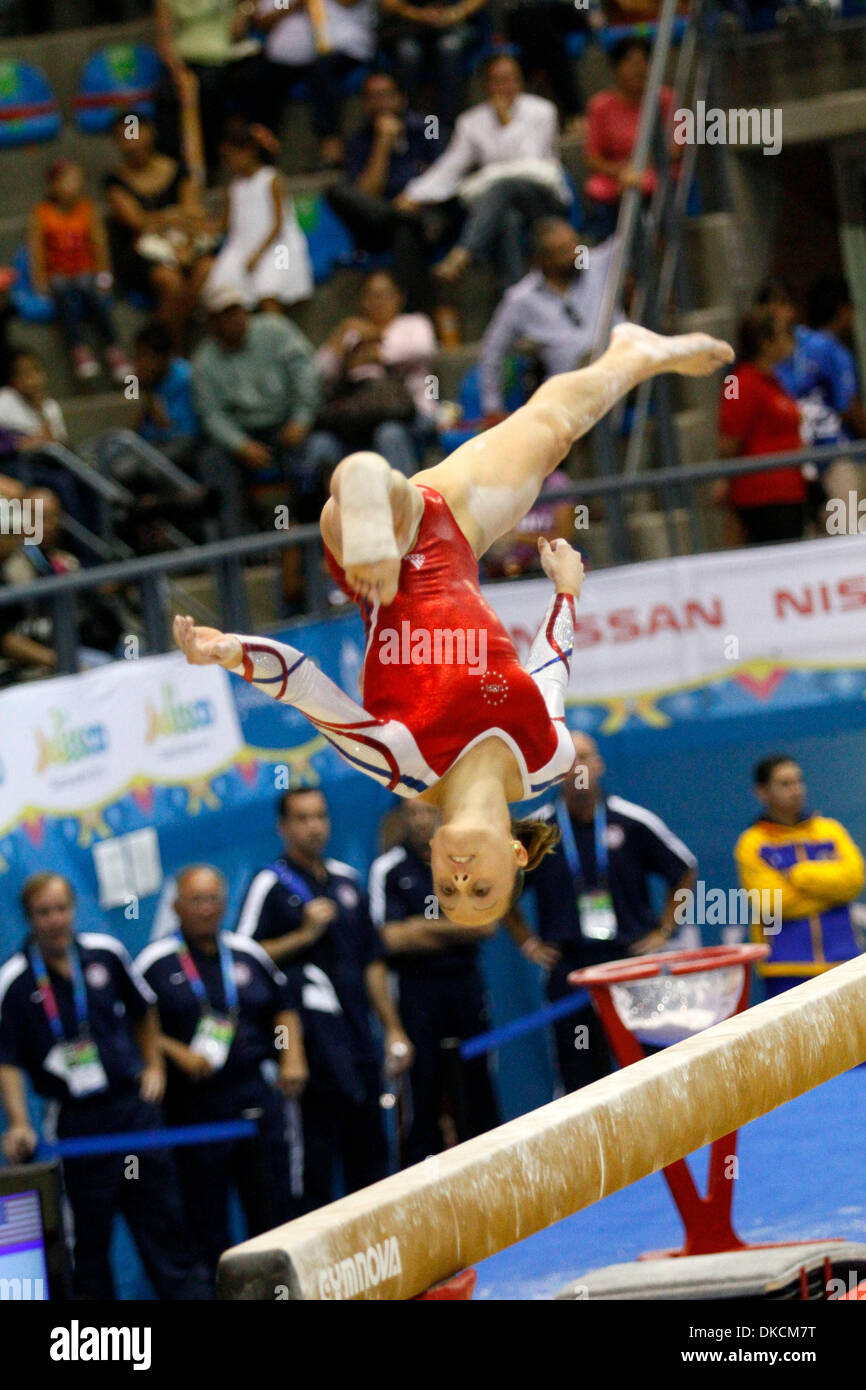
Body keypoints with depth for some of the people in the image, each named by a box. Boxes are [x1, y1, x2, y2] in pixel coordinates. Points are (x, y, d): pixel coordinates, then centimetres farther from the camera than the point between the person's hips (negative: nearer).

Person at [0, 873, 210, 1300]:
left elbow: (142, 1011, 19)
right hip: (78, 1122, -3)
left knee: (163, 1218, 7)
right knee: (91, 1233, 1)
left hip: (135, 1103, 3)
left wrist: (153, 1066, 11)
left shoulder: (105, 953, 2)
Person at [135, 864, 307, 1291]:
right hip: (194, 1103, -3)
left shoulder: (248, 954, 11)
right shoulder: (156, 963, -1)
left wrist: (292, 1059, 9)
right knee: (205, 1213, 1)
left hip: (257, 1093, 3)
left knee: (274, 1202, 7)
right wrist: (178, 1054, -15)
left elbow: (284, 1004, 20)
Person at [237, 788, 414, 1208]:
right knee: (315, 1152, -7)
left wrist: (393, 1029, 18)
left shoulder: (346, 879, 16)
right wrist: (304, 934, -15)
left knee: (369, 1154, 9)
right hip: (312, 1037, -6)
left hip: (357, 1036, 6)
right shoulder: (271, 885, -3)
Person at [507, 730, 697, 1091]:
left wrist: (663, 931, 6)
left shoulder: (633, 822, 1)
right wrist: (527, 941, 8)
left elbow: (685, 871, 13)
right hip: (568, 966, 0)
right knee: (580, 1073, -1)